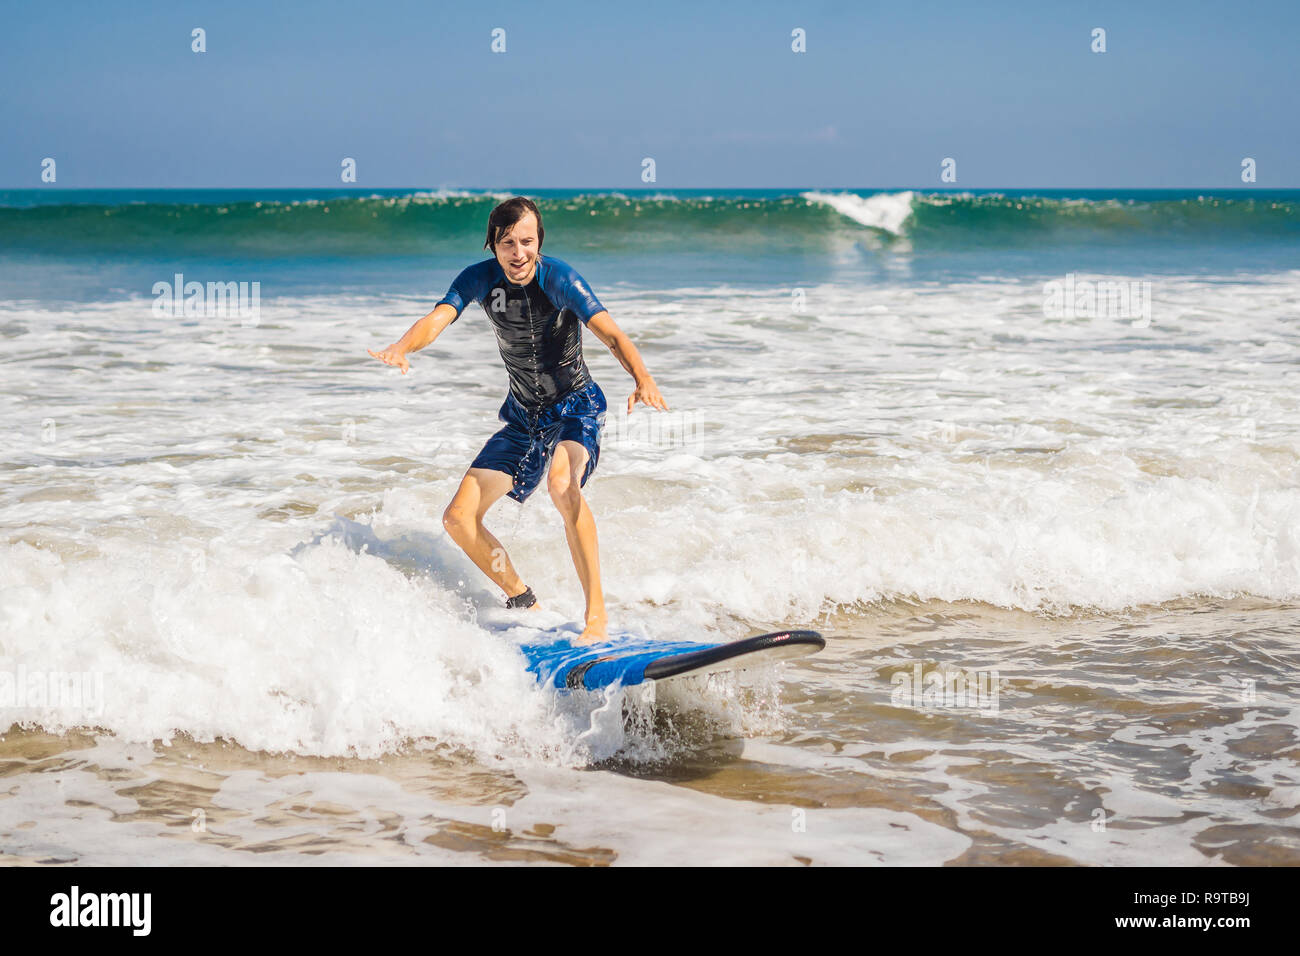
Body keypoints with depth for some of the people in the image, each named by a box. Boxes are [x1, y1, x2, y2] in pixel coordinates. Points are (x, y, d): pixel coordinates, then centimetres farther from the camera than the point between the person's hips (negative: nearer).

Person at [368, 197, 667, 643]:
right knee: (459, 518, -1)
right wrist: (402, 347, -46)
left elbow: (609, 332, -33)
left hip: (576, 405, -5)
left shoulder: (559, 279, -22)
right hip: (524, 416, 6)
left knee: (562, 482, -38)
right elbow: (437, 318, -23)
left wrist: (642, 378, -53)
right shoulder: (480, 279, -9)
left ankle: (597, 614, -33)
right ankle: (523, 602, 20)